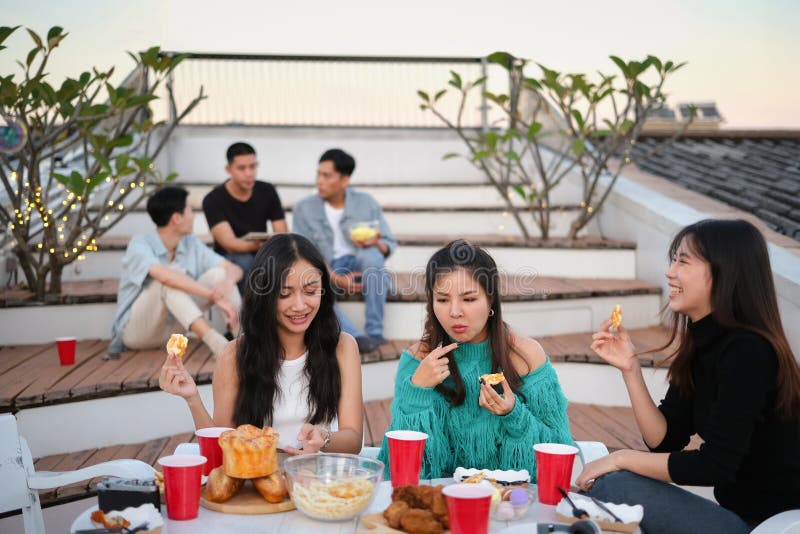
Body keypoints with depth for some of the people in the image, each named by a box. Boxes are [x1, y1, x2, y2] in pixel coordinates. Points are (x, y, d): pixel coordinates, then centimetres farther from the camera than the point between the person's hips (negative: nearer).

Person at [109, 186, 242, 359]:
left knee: (217, 274, -13)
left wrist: (227, 283, -32)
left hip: (172, 328, 6)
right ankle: (215, 342, -48)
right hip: (136, 330, -6)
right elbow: (165, 275, -38)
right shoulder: (140, 244, -18)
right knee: (173, 276, -33)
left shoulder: (191, 244, 0)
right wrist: (214, 296, -44)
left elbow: (234, 269, -7)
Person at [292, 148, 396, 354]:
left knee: (371, 255, -34)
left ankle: (375, 332, -26)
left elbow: (389, 245, 2)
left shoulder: (366, 202, 3)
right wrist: (337, 279, -20)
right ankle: (355, 337, -42)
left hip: (362, 267, 0)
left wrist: (375, 244, -24)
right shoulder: (304, 209, 1)